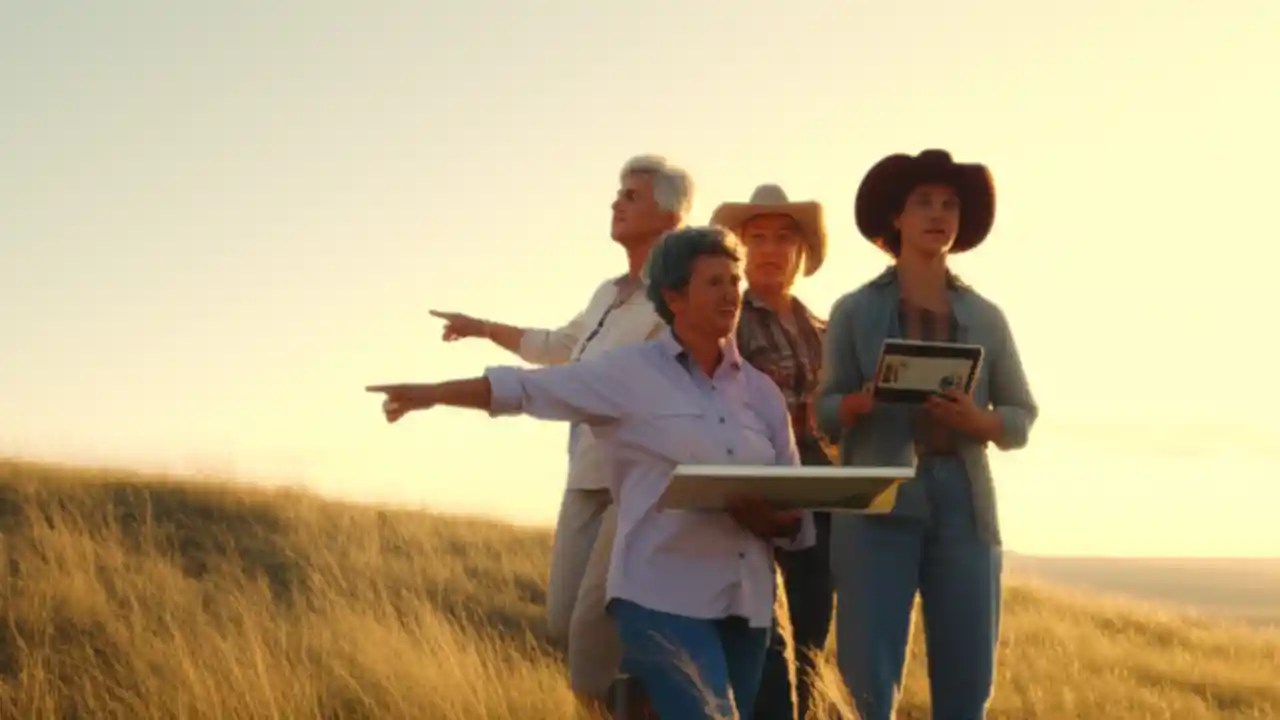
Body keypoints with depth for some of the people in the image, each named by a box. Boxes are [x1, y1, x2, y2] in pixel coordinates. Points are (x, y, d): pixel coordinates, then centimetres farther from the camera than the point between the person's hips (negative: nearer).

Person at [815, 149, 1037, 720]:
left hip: (964, 506, 2)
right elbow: (826, 411, 5)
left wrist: (976, 420, -10)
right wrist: (865, 400, -16)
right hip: (876, 508, -2)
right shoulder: (855, 311, 7)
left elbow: (1021, 417, 11)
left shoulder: (986, 317, 12)